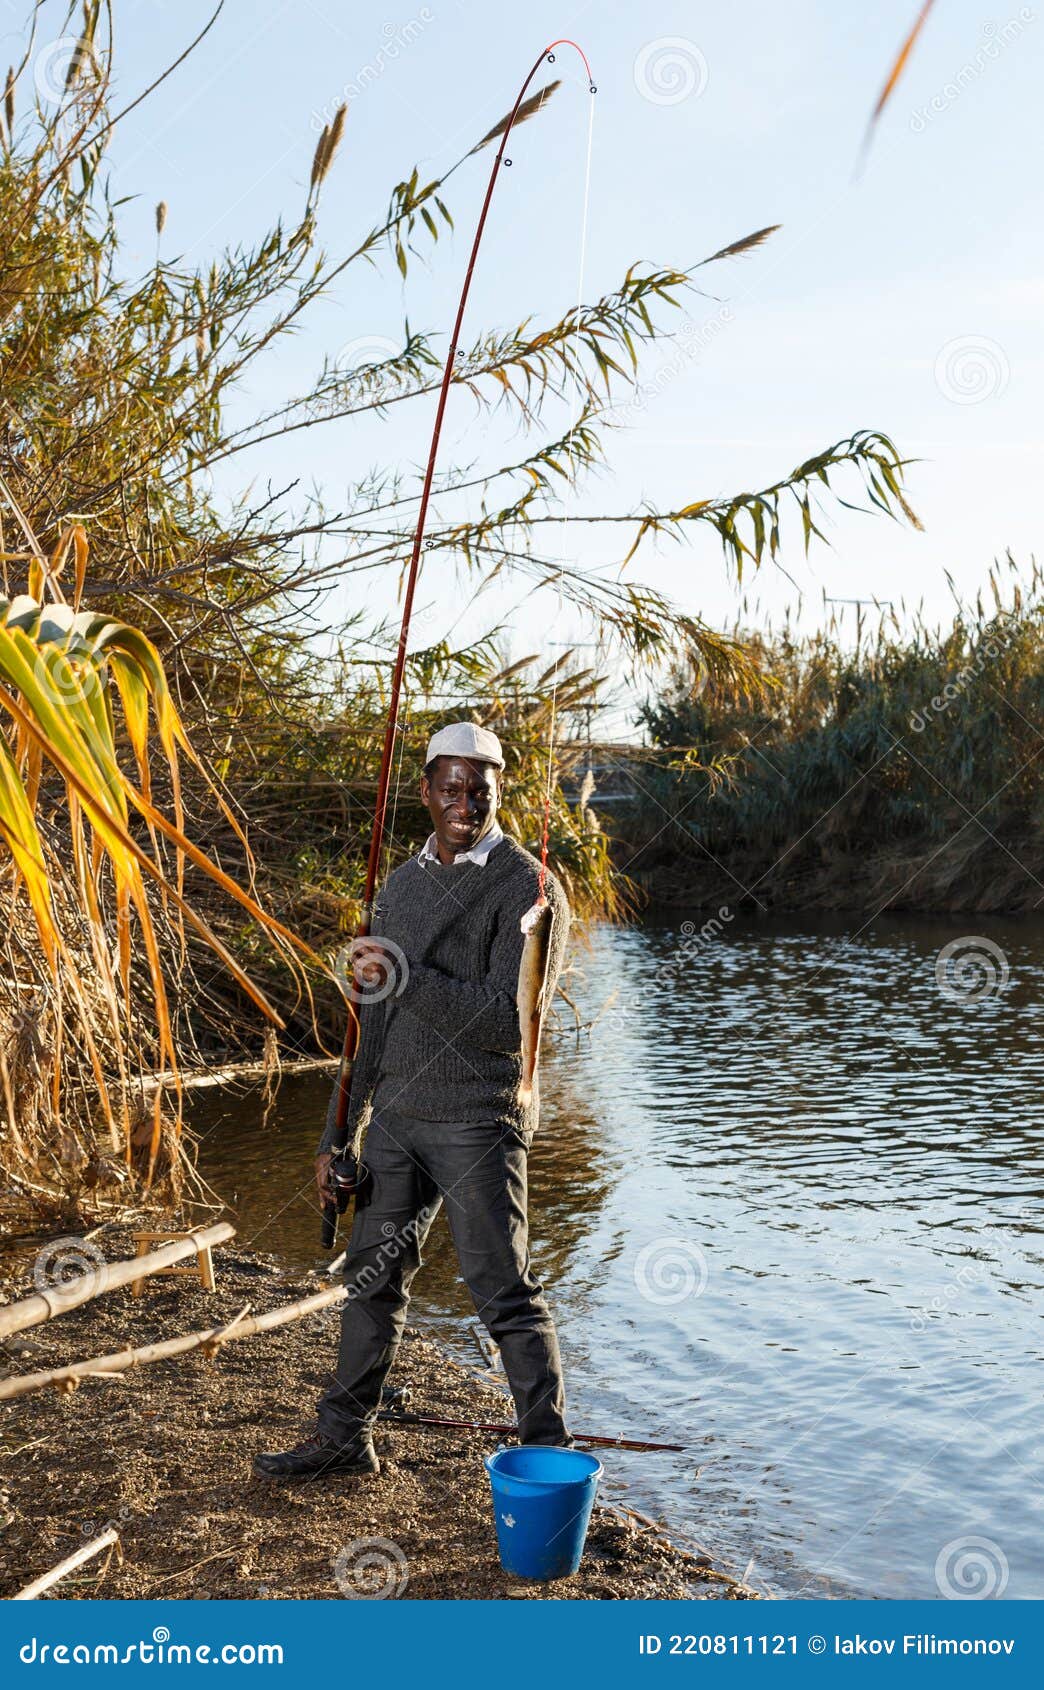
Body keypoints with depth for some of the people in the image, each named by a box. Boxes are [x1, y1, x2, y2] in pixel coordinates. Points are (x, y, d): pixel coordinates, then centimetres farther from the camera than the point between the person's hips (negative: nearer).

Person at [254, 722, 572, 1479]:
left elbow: (509, 1022, -19)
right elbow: (375, 1016, 14)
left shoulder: (529, 889, -11)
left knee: (504, 1291, -2)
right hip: (397, 1112, 7)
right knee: (373, 1275, 16)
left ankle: (548, 1452, 13)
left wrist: (410, 978, -26)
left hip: (478, 1119, -7)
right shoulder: (402, 884, 10)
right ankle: (345, 1436, 31)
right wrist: (337, 1134, 13)